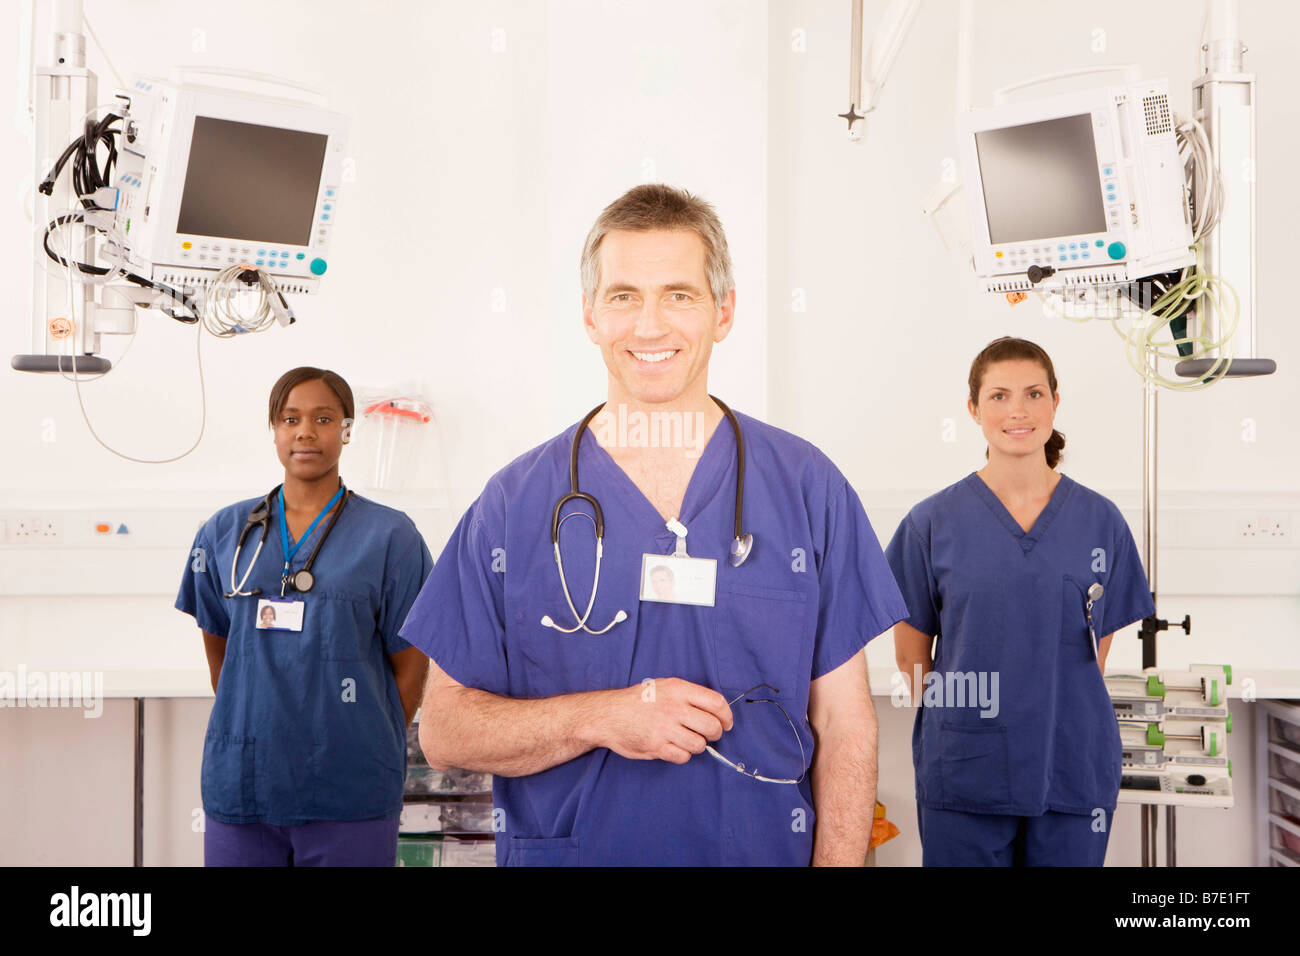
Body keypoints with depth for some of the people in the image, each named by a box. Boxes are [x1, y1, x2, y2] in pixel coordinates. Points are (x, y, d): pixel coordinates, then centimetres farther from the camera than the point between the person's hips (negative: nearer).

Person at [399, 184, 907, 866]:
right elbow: (442, 729, -5)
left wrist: (837, 861, -12)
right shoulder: (514, 501, -5)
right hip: (561, 852, 0)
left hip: (763, 850, 1)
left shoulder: (808, 487, -4)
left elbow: (843, 725, -2)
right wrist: (599, 719, -19)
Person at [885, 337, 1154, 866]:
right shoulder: (933, 523, -2)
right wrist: (963, 720, -1)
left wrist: (1047, 716, 3)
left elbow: (1098, 649, 9)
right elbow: (911, 656, 2)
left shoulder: (1101, 521, 3)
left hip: (1073, 769, 2)